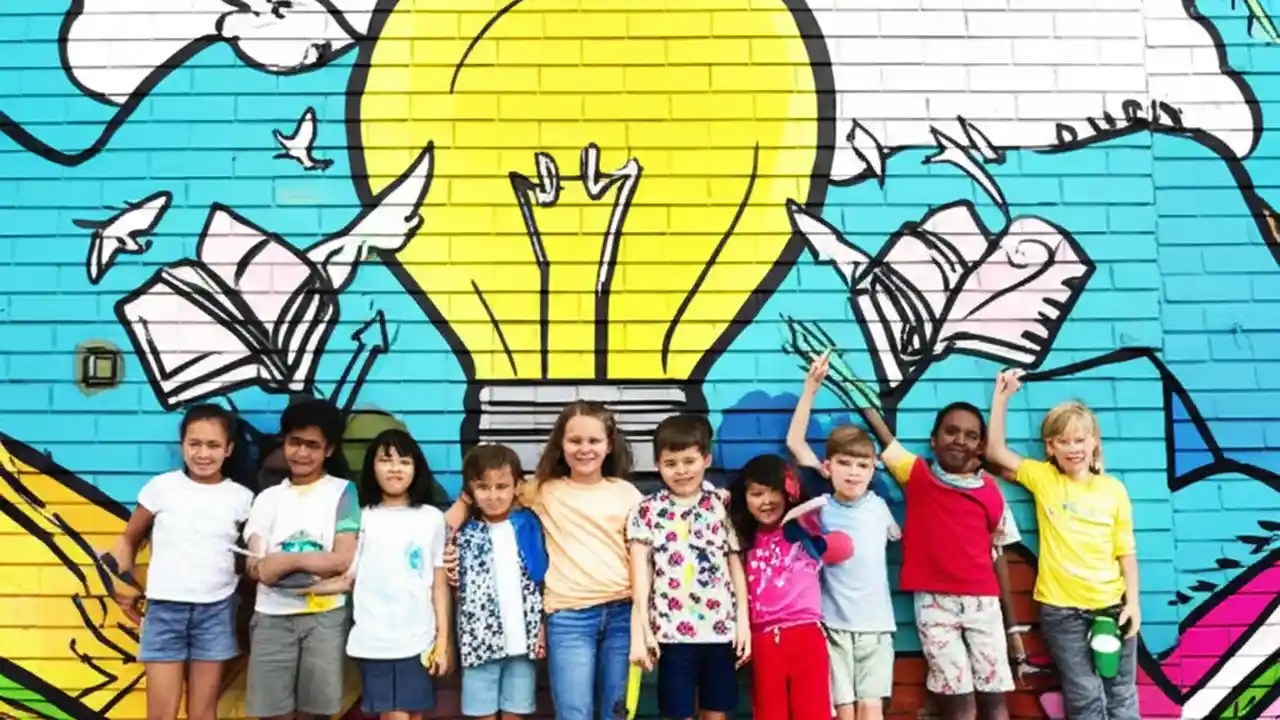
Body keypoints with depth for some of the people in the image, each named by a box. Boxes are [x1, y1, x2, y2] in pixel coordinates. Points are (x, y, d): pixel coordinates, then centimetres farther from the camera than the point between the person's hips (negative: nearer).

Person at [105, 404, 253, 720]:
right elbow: (129, 539, 10)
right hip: (165, 608, 0)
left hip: (216, 611, 1)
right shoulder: (162, 487, -2)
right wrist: (124, 584, 4)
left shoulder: (241, 498, 0)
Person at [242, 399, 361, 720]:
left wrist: (285, 561, -7)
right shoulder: (268, 498, 11)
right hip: (272, 616, 2)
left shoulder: (342, 492, 3)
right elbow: (255, 566, 0)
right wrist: (319, 565, -14)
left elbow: (344, 560, -6)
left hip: (325, 616, -2)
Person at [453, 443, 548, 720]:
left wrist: (543, 627, 2)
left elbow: (544, 581, 4)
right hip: (480, 639, 0)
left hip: (523, 637, 0)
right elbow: (458, 587, 7)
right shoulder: (464, 533, 0)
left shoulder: (529, 525, 1)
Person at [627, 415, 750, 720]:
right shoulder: (647, 511, 1)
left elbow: (736, 566, 9)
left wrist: (743, 621, 4)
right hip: (673, 630, -2)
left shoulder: (722, 507, 7)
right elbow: (640, 574, -3)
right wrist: (640, 630, -10)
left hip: (721, 627, 2)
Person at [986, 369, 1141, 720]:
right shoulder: (1043, 478, 0)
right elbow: (996, 451, -6)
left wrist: (1133, 602, -2)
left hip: (1111, 605, 2)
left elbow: (1126, 551, 4)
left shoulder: (1114, 489, 2)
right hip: (1061, 607, -1)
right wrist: (1001, 397, -11)